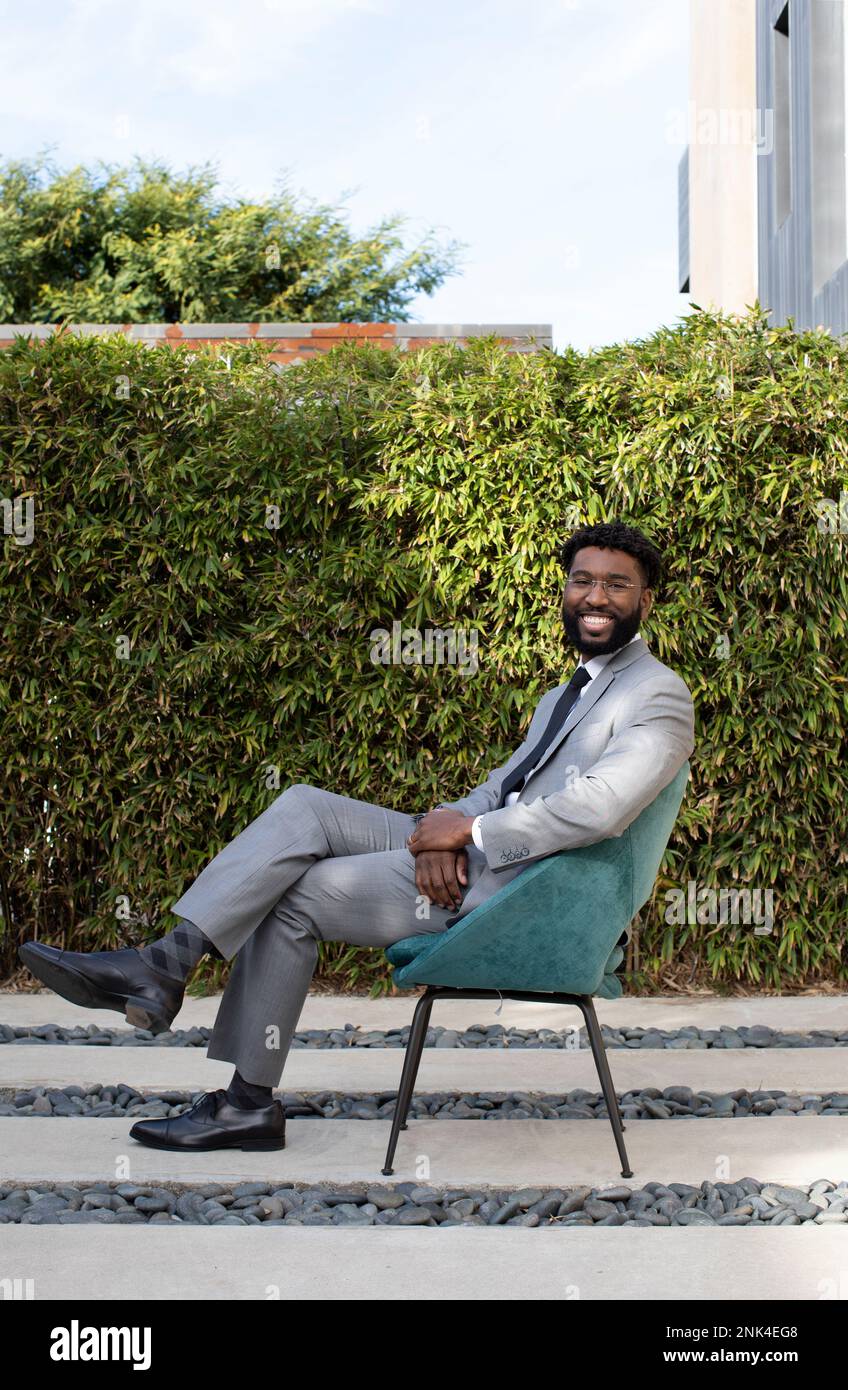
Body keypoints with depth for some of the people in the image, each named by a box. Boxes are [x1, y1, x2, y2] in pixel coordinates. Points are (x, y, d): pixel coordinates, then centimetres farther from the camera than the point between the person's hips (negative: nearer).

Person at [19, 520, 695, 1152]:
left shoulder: (658, 694, -7)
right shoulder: (564, 695, 25)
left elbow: (596, 811, -23)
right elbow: (502, 784, 16)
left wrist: (467, 830, -16)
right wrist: (445, 827, -8)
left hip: (517, 885, -9)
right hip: (475, 854, 9)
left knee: (301, 894, -11)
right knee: (303, 808, -8)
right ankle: (165, 964, -14)